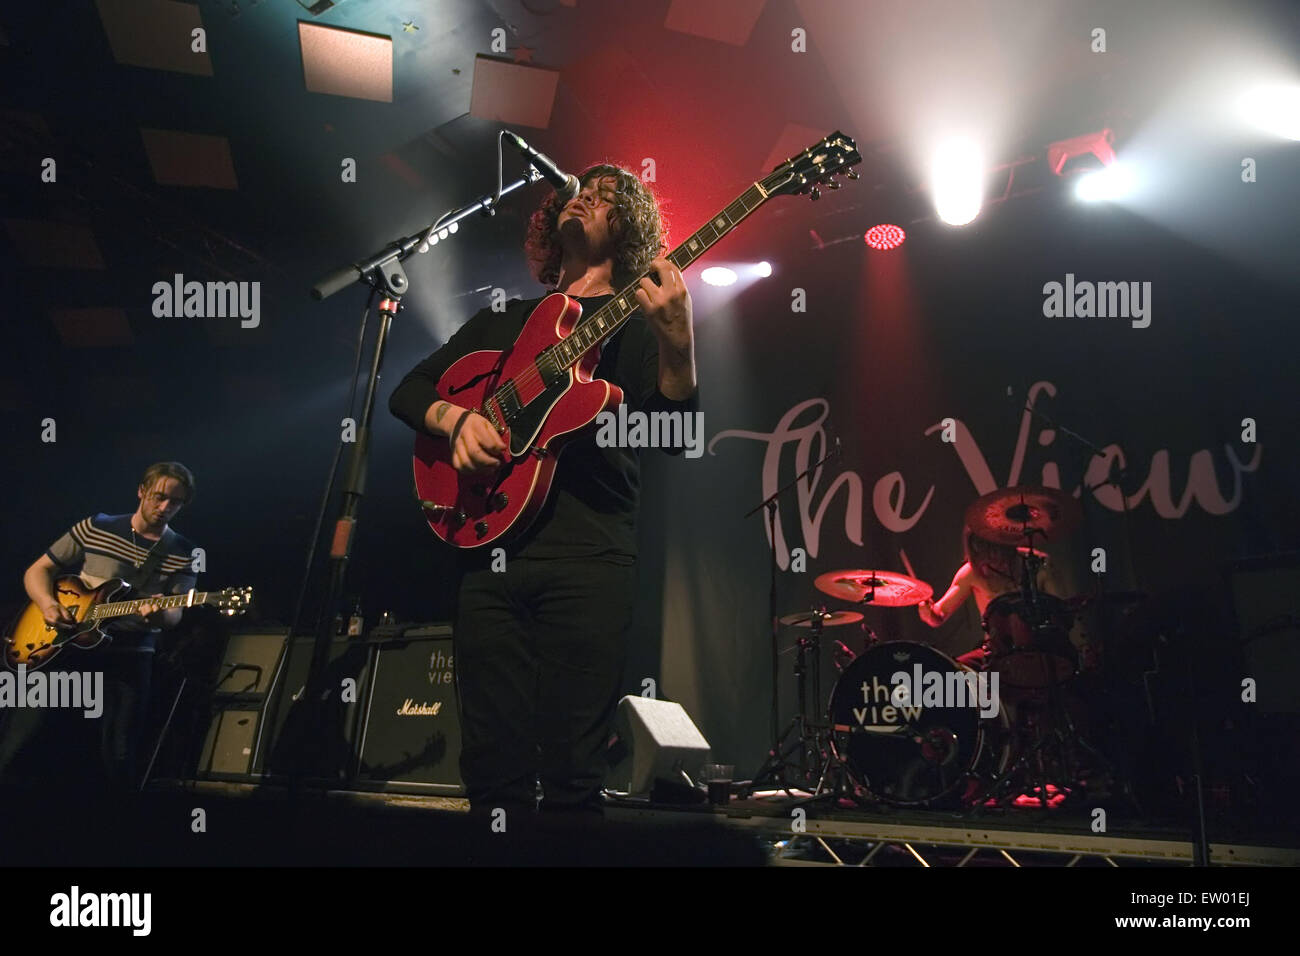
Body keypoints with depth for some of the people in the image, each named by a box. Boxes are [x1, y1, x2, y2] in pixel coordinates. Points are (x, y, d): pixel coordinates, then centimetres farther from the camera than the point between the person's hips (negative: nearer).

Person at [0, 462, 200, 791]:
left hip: (130, 654, 0)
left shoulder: (184, 554, 3)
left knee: (119, 757, -4)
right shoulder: (96, 528, 3)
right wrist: (47, 604, -12)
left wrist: (160, 615, -27)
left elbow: (174, 614, -2)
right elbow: (37, 570, 8)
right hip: (68, 641, 0)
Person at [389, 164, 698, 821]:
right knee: (493, 771, 5)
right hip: (488, 546, 3)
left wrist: (678, 344, -24)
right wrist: (455, 417, -2)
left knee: (572, 777, -3)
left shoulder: (638, 320, 10)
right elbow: (408, 390, 20)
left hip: (589, 552, -3)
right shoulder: (503, 319, 22)